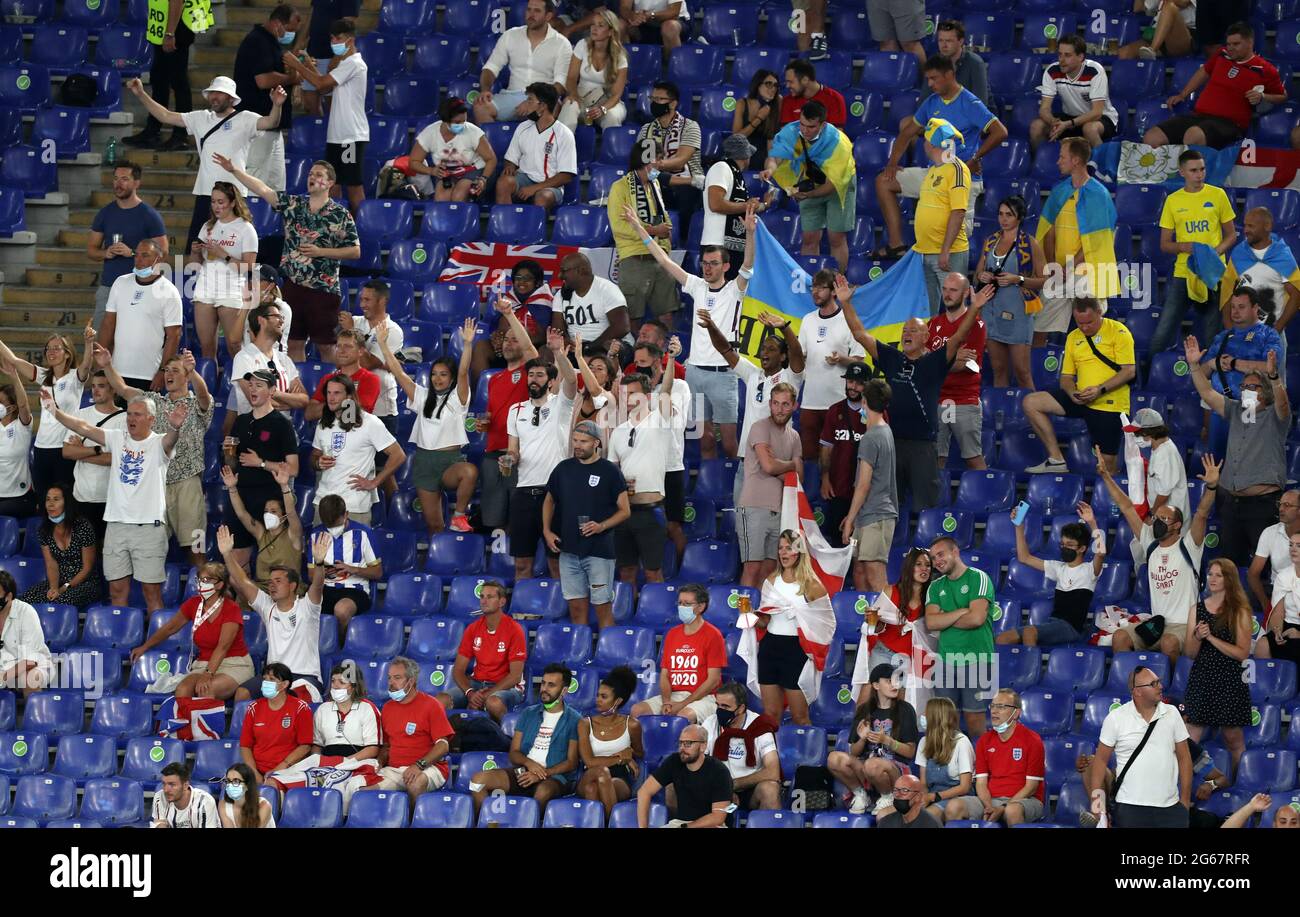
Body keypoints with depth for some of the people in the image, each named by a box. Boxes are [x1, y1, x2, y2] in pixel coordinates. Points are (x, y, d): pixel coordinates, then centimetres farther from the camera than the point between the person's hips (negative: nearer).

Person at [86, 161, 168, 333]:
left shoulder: (150, 216, -1)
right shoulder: (105, 213, 11)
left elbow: (162, 252, -3)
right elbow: (91, 250, 15)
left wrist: (131, 252, -15)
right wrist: (106, 253, -7)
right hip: (107, 287, 4)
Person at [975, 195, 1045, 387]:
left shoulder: (1030, 244, -4)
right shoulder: (990, 241, 11)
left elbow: (1045, 280, -5)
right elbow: (978, 272, 21)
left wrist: (1018, 280, -17)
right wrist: (982, 276, -3)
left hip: (1017, 312, -5)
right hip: (992, 311, 5)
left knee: (1021, 371, -7)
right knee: (999, 370, 7)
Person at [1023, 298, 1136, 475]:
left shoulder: (1118, 332, -5)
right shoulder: (1073, 338, 13)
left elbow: (1129, 371, -11)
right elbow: (1066, 376, 16)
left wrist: (1100, 390, -22)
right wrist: (1072, 393, -9)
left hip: (1109, 404, -6)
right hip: (1081, 400, 6)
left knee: (1107, 466, -7)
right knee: (1031, 402, -8)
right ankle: (1056, 459, -8)